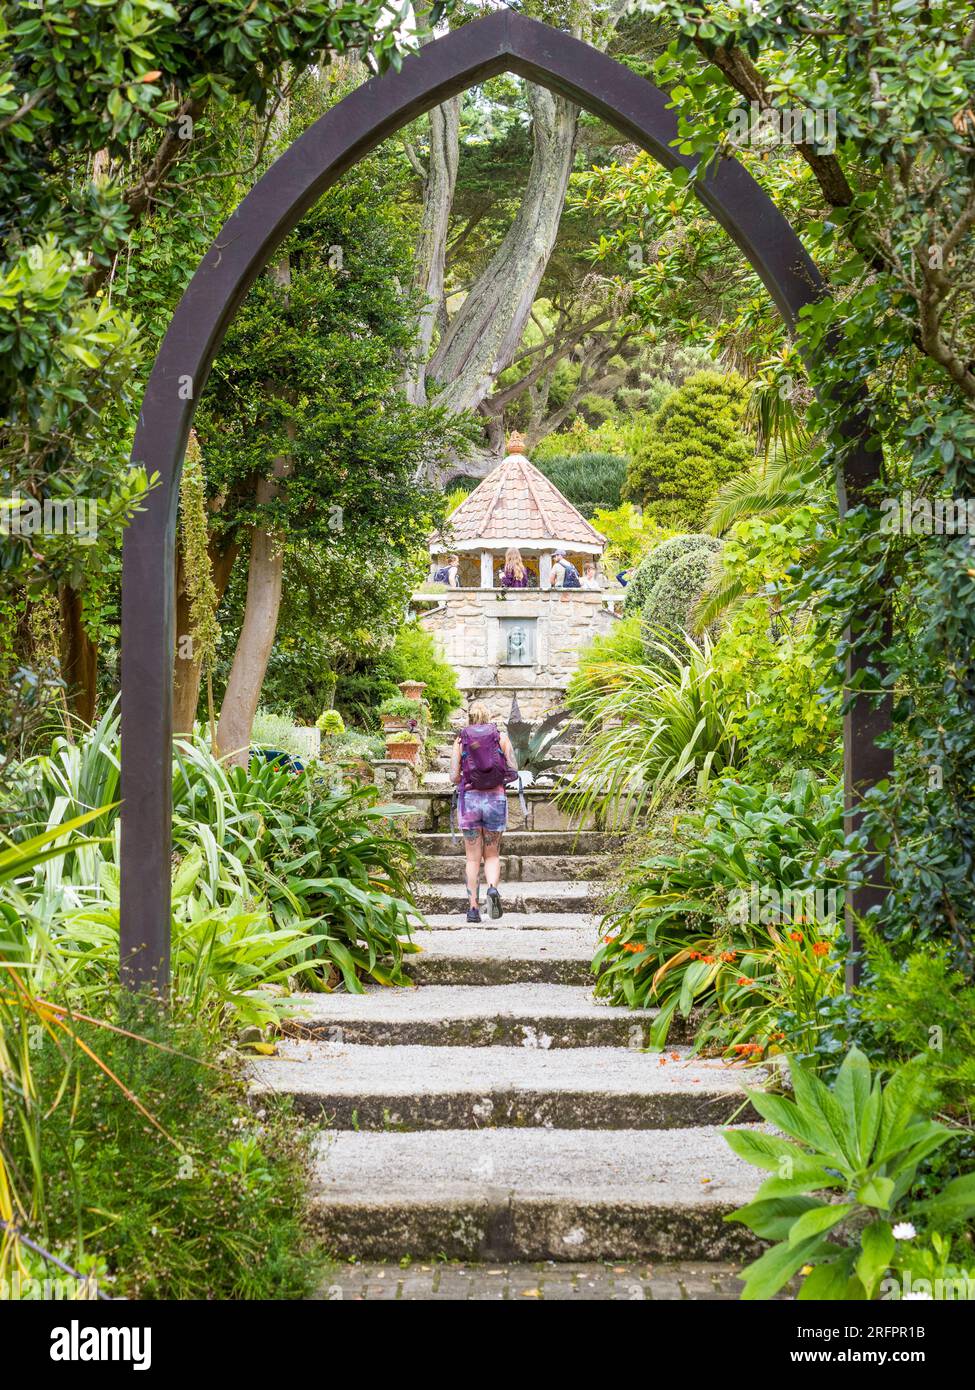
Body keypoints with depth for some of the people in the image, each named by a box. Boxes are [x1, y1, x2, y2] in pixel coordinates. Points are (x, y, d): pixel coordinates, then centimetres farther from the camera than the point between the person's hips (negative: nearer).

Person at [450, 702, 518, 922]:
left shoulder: (460, 741, 2)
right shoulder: (501, 737, 3)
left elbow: (454, 777, -1)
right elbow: (513, 771, 1)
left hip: (469, 798, 0)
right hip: (496, 798, 0)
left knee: (473, 858, 5)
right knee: (492, 854, 11)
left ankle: (473, 907, 1)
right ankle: (493, 888, -17)